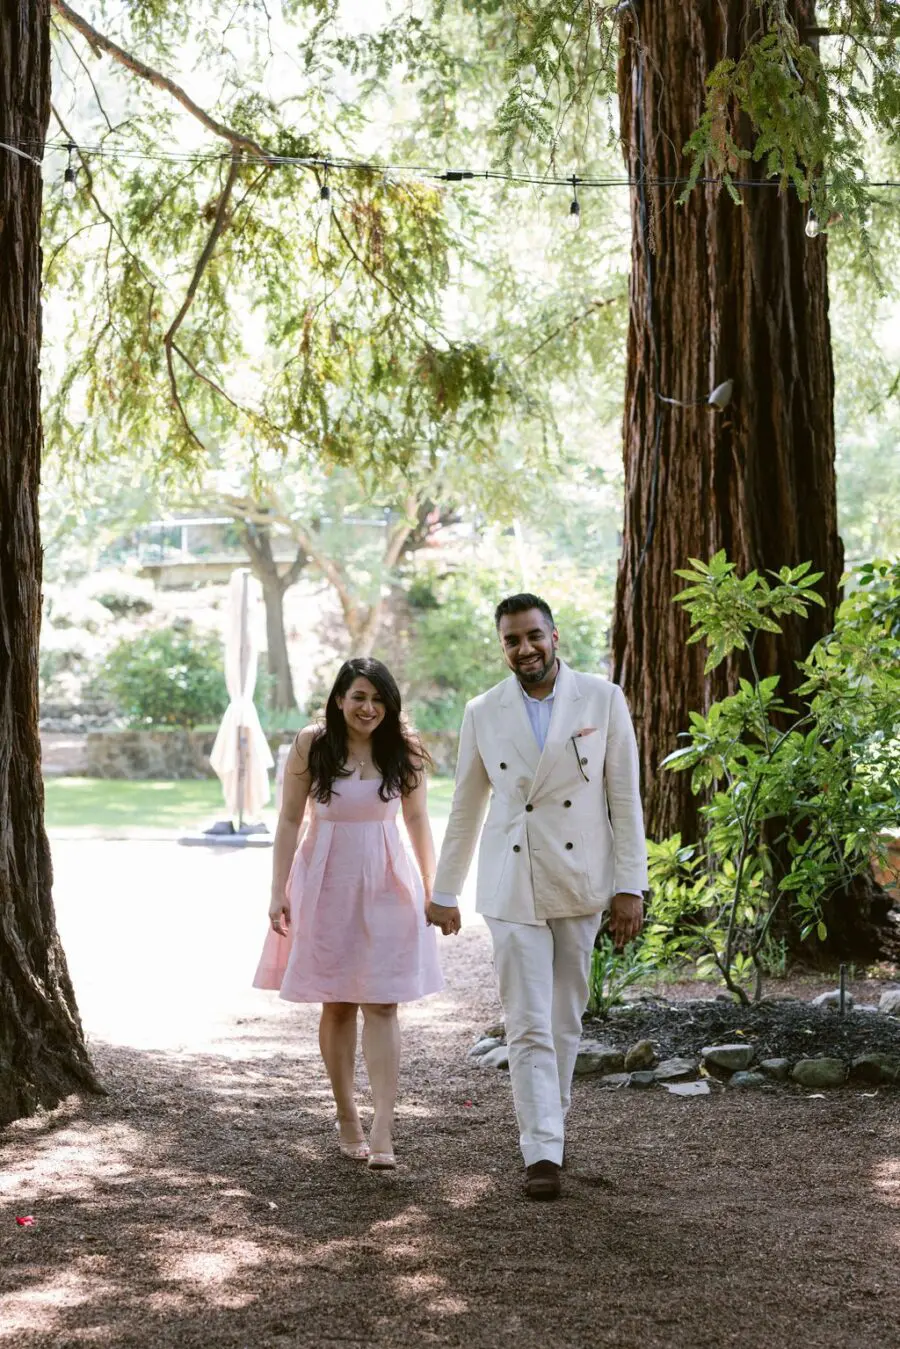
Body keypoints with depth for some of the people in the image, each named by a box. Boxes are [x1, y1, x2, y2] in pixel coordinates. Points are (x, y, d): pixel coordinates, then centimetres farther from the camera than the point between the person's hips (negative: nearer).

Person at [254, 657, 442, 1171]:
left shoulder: (404, 749, 0)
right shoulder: (311, 745, -4)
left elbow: (418, 819, 9)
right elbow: (290, 820, 0)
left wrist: (431, 886, 6)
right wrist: (278, 890, -3)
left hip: (387, 885, 0)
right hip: (326, 883, 0)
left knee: (381, 1005, -5)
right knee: (337, 1005, 7)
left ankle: (383, 1130, -9)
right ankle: (347, 1118, 19)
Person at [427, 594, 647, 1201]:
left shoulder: (603, 699, -3)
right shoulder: (483, 713, 1)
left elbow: (625, 797, -2)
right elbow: (466, 809, 10)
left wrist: (631, 886, -6)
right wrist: (445, 893, 12)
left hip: (580, 884, 0)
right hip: (511, 890, 0)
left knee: (565, 1019, 12)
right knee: (528, 1026, -6)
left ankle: (552, 1120, 31)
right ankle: (543, 1152, -6)